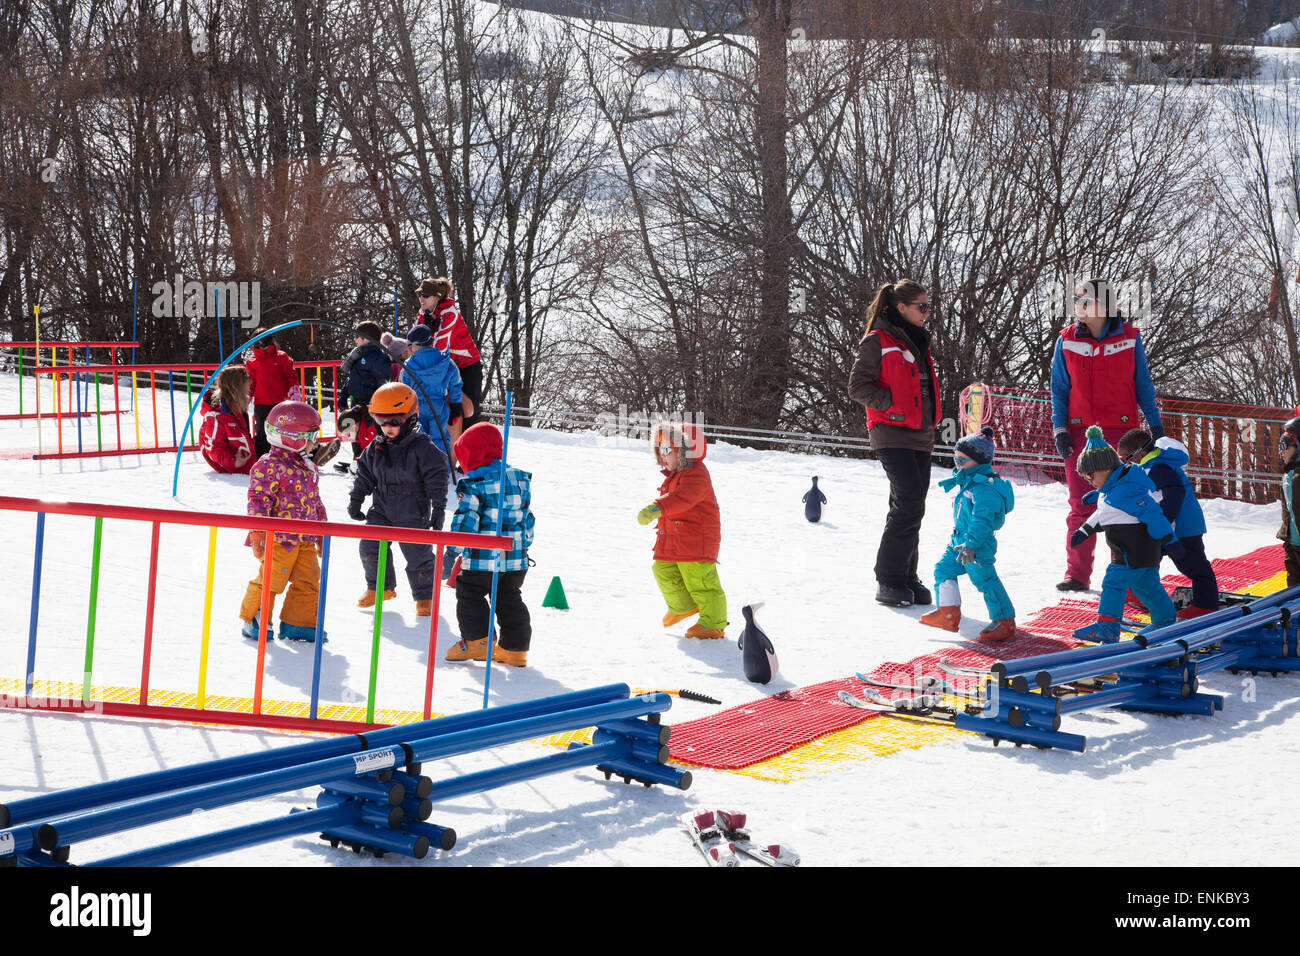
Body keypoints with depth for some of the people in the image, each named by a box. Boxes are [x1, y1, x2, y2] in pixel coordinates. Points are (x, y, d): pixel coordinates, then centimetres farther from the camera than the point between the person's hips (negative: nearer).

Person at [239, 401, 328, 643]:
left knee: (308, 581, 6)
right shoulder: (269, 466, -11)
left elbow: (316, 502, 24)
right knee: (270, 580, -5)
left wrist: (322, 534, 25)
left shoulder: (307, 468, 16)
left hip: (306, 539, 8)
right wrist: (259, 535, -19)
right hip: (279, 539, -8)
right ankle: (254, 620, 10)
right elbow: (258, 500, -14)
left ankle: (298, 623, 16)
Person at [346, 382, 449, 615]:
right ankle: (379, 587, 22)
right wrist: (355, 500, 11)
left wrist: (438, 510, -13)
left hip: (412, 514, -5)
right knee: (370, 548, 1)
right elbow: (364, 475, 14)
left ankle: (425, 597, 16)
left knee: (418, 555, 0)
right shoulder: (376, 448, 3)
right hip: (382, 510, 5)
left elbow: (436, 480, -11)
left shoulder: (422, 448, -12)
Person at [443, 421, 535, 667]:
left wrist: (453, 550, -11)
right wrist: (524, 545, 26)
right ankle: (515, 648, 16)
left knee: (470, 595, 7)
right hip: (516, 557, 7)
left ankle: (476, 642, 3)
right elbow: (527, 517, 16)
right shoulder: (520, 478, 9)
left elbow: (465, 519, -16)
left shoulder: (474, 483, -12)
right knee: (510, 600, 15)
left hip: (483, 557, -7)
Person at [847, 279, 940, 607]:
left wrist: (929, 418, 16)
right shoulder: (877, 342, -6)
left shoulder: (918, 342, 19)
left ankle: (907, 577, 14)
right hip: (892, 435, -8)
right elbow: (858, 387, -10)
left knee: (910, 509, 8)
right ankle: (889, 580, -9)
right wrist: (893, 405, -17)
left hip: (920, 437, 8)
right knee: (909, 505, -15)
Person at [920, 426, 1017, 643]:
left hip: (979, 543, -11)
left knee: (984, 579, -15)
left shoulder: (986, 488, -24)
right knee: (943, 568, 14)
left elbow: (982, 519, -33)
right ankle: (948, 613, 23)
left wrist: (971, 544, -40)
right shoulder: (967, 481, 9)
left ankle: (1005, 621, -11)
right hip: (959, 539, 11)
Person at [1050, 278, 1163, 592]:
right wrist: (1060, 430, -2)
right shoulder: (1067, 340, 5)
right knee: (1081, 506, 1)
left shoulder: (1129, 339, 2)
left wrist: (1156, 425, 6)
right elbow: (1059, 388, 8)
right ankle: (1077, 574, 6)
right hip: (1080, 433, 1)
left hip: (1120, 430, -1)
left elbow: (1143, 386, 8)